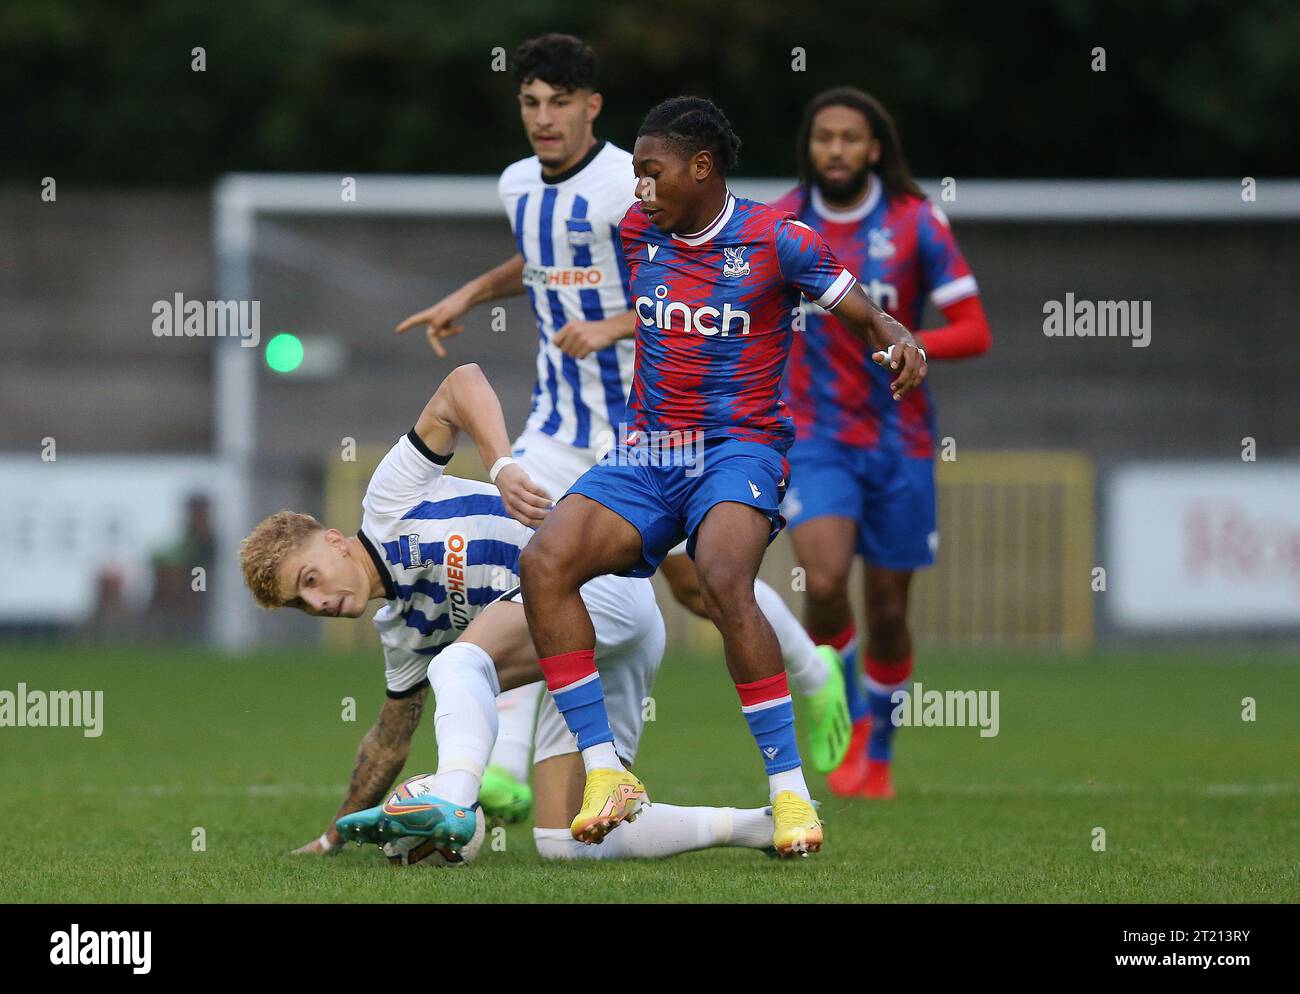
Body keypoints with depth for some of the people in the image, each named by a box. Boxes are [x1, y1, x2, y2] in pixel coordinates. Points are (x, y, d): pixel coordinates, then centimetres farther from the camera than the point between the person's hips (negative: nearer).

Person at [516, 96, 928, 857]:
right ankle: (606, 773, -16)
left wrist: (899, 343, -21)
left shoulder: (775, 239, -5)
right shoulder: (636, 231, 9)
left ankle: (791, 789, -26)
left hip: (740, 447, -5)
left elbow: (870, 318, 1)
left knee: (724, 582, -34)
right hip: (647, 453, 5)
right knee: (544, 564, -20)